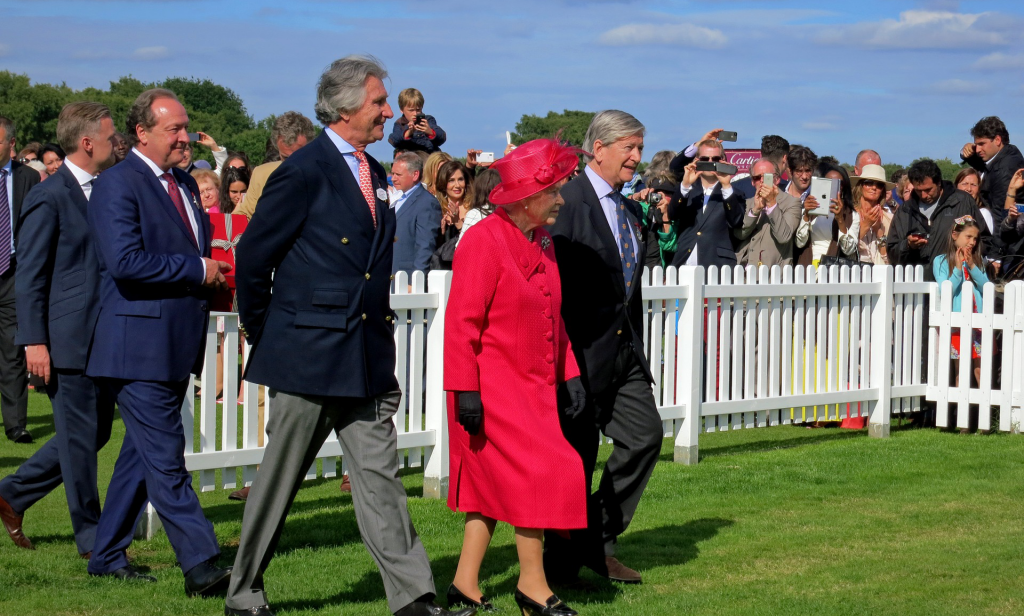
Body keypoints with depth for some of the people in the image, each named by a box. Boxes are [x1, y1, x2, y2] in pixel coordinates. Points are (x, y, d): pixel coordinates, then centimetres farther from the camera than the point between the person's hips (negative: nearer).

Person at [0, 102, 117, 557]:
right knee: (79, 436, 1)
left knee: (95, 431, 14)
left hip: (102, 337, 8)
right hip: (68, 338, -8)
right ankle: (91, 540, 11)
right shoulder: (49, 199, -11)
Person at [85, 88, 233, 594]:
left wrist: (214, 277, 5)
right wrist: (197, 270, -17)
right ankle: (200, 566, -9)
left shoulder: (185, 184, 17)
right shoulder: (117, 184, -11)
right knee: (166, 458, -8)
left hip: (176, 345, 9)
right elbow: (124, 261, -23)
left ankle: (107, 556, 25)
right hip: (139, 346, -9)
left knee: (143, 452, 15)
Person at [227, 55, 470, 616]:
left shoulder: (374, 173, 13)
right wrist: (261, 333, 1)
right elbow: (253, 256, -7)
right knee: (278, 479, 5)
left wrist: (379, 327, 15)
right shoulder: (304, 172, -11)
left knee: (379, 477, 4)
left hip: (368, 359, 7)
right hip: (309, 354, -7)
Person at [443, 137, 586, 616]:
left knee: (493, 484, 11)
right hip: (493, 391, -9)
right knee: (539, 473, -9)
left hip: (533, 388, 9)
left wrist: (568, 374, 13)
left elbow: (553, 319, 20)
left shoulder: (542, 243, 12)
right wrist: (465, 391, -20)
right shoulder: (485, 241, -16)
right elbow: (462, 321, -17)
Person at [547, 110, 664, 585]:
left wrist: (637, 350, 19)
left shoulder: (630, 211, 16)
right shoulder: (568, 202, -11)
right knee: (577, 454, -1)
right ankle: (562, 564, 12)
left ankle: (598, 541, 16)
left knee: (645, 434, 3)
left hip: (623, 349, 8)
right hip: (582, 348, -8)